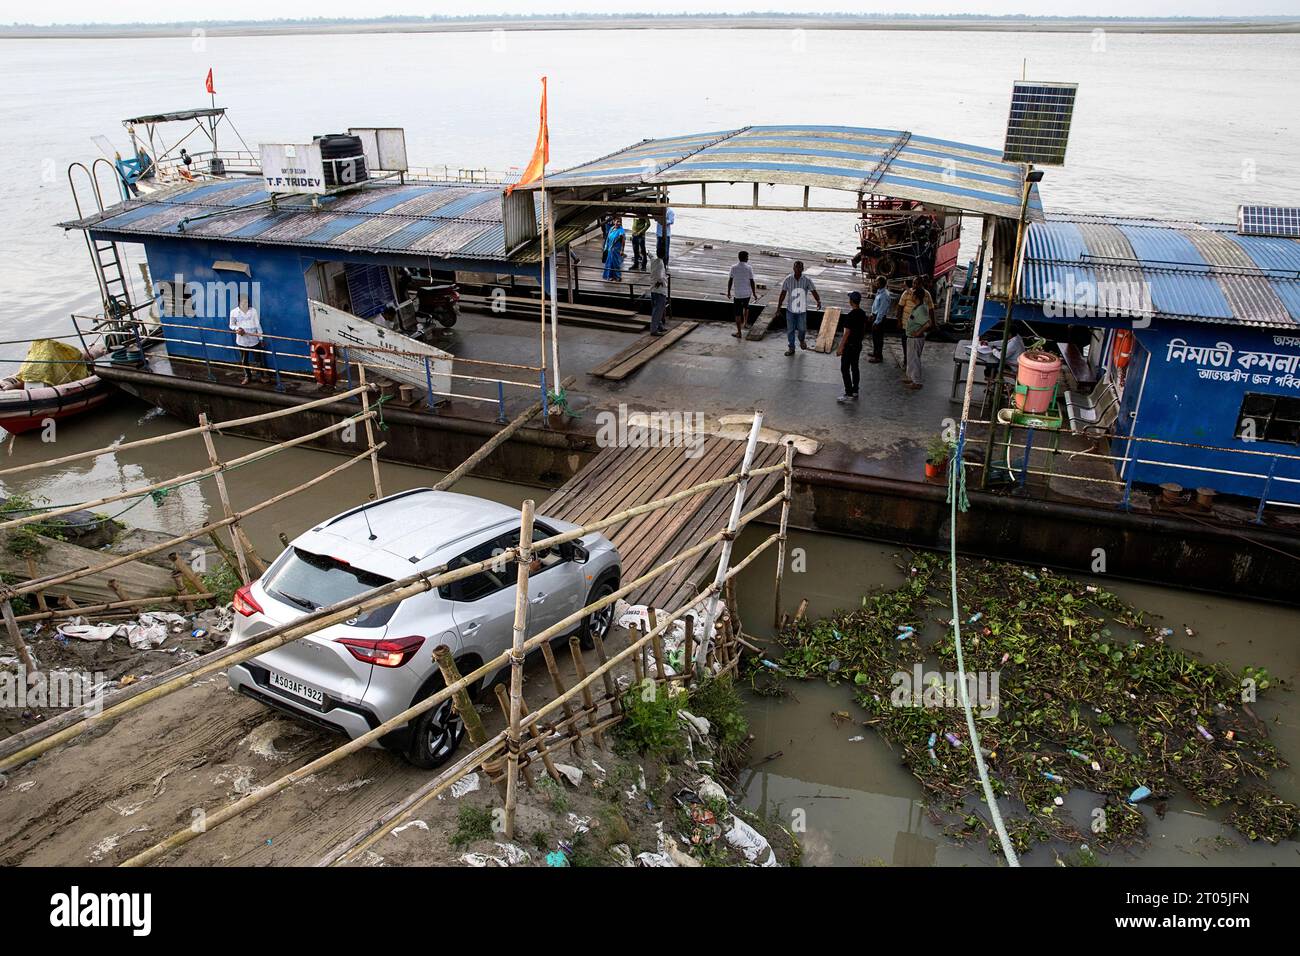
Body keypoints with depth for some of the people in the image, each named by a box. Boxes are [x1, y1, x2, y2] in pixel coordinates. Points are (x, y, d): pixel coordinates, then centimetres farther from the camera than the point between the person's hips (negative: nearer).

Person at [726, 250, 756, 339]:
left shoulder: (733, 268, -7)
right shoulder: (749, 268, -9)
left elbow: (730, 281, -3)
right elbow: (752, 281, -8)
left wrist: (728, 292, 8)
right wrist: (754, 293, 2)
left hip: (737, 294, -1)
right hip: (747, 293, 1)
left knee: (738, 313, 4)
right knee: (746, 307, 31)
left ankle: (739, 332, 6)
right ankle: (744, 324, 39)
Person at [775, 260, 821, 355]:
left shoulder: (807, 280, -8)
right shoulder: (788, 279, -6)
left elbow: (814, 292, -12)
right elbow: (783, 294, -1)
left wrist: (818, 301, -32)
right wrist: (778, 307, -3)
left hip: (802, 310, -1)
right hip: (790, 309, 1)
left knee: (802, 328, 7)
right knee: (790, 330, 7)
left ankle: (802, 340, 41)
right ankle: (791, 348, 22)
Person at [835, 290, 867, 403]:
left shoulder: (850, 315, -22)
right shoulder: (863, 314, 4)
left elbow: (847, 333, -22)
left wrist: (840, 347, -18)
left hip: (849, 346, -9)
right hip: (858, 345, 9)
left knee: (845, 369, -4)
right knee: (855, 367, 17)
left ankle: (849, 394, -5)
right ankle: (855, 390, 24)